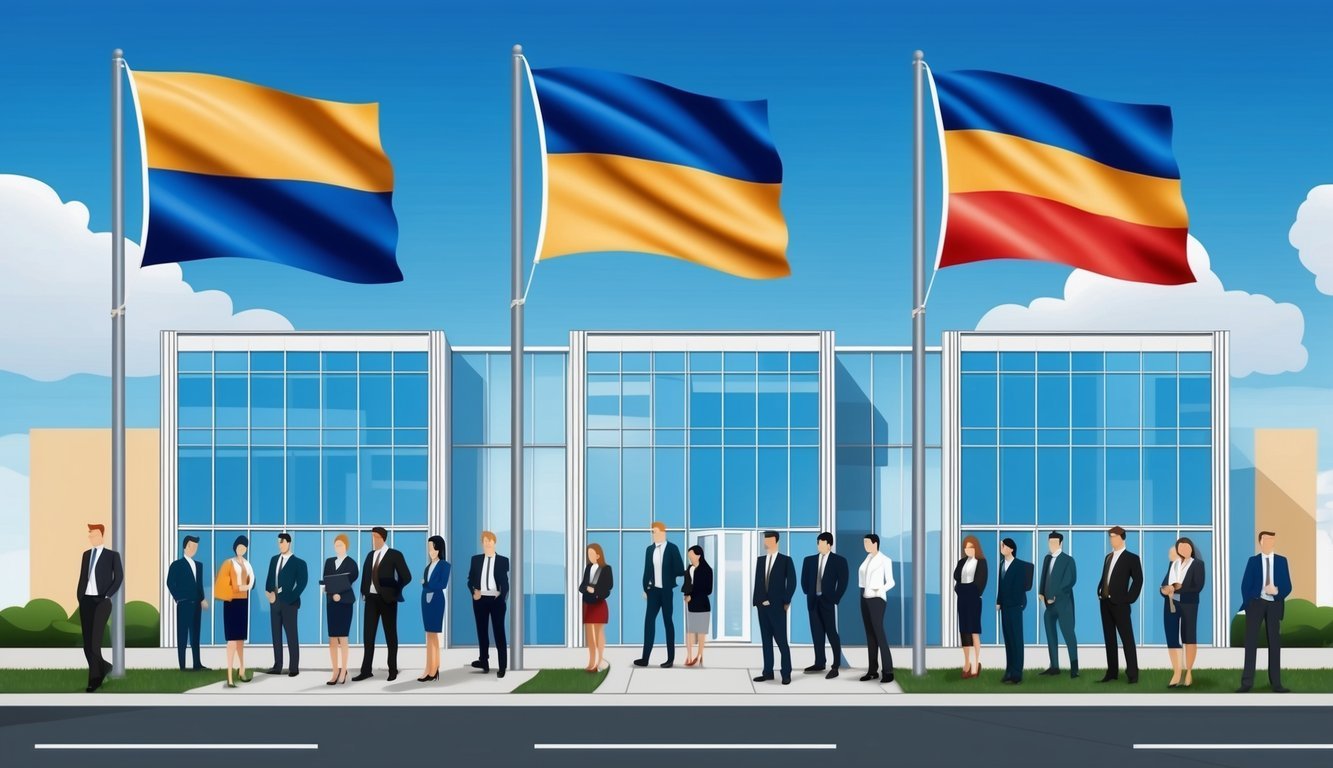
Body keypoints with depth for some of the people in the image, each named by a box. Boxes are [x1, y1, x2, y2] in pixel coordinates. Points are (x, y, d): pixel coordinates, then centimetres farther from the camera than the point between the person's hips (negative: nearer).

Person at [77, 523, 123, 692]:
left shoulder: (112, 555, 1)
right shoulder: (87, 554, 15)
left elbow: (119, 577, -2)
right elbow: (82, 577, 15)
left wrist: (108, 596, -10)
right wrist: (79, 599, 7)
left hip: (101, 601, -5)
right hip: (86, 601, 5)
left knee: (94, 641, -12)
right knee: (87, 643, 3)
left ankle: (94, 679, -7)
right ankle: (103, 667, 24)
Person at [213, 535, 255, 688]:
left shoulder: (247, 564, 11)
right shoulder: (229, 563, -8)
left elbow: (251, 579, 19)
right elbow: (221, 583, -12)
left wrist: (249, 586, -2)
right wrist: (237, 589, -19)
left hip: (244, 602, 7)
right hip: (232, 602, -7)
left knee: (241, 638, 15)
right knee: (232, 639, -11)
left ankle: (242, 672, 25)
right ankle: (229, 677, -12)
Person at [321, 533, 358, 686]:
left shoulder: (351, 563, -1)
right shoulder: (329, 562, 13)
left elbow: (350, 582, -8)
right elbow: (325, 582, 8)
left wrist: (340, 594, -17)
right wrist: (333, 594, -10)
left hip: (345, 603, -5)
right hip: (331, 603, 5)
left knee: (342, 639, -4)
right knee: (332, 639, 3)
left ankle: (343, 672, 0)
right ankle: (336, 672, 7)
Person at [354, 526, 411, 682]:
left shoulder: (395, 555, -6)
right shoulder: (370, 555, 11)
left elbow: (406, 577, -8)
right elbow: (366, 575, 17)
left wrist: (394, 591, -7)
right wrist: (363, 592, 5)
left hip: (387, 599, -5)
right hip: (371, 599, 5)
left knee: (390, 635, 5)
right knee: (368, 635, 2)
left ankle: (393, 670, 13)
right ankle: (366, 670, 5)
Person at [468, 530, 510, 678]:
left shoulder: (503, 560, 0)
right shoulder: (476, 559, 7)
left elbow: (506, 581, 0)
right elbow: (470, 579, 8)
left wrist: (503, 596, -10)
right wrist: (474, 591, -8)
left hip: (496, 599, -3)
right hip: (480, 599, 3)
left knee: (499, 632, -1)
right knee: (481, 631, 6)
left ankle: (502, 667, 1)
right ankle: (484, 662, 13)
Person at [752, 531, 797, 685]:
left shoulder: (786, 560, -3)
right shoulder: (760, 560, 11)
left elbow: (792, 582, -5)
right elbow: (757, 581, 12)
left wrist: (786, 602, -9)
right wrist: (756, 601, 4)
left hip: (777, 607, -5)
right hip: (762, 606, 5)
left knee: (781, 640, -5)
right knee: (766, 640, 7)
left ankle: (786, 674, 0)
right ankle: (768, 672, 11)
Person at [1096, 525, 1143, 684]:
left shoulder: (1131, 558, -4)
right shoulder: (1108, 557, 15)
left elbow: (1138, 580, -7)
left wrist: (1129, 599, -12)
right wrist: (1099, 591, 5)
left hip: (1119, 604, -7)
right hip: (1105, 602, 7)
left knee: (1127, 639, -4)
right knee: (1109, 639, 9)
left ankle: (1132, 674, -2)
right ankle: (1112, 672, 13)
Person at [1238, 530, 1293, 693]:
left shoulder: (1282, 561, 5)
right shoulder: (1253, 561, 3)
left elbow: (1287, 586, 2)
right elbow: (1245, 585, 2)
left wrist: (1277, 591, -19)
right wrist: (1248, 604, -8)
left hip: (1274, 604, 1)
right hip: (1256, 602, -1)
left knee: (1275, 642, 4)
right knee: (1251, 641, -3)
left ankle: (1276, 683, 7)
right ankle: (1247, 682, -2)